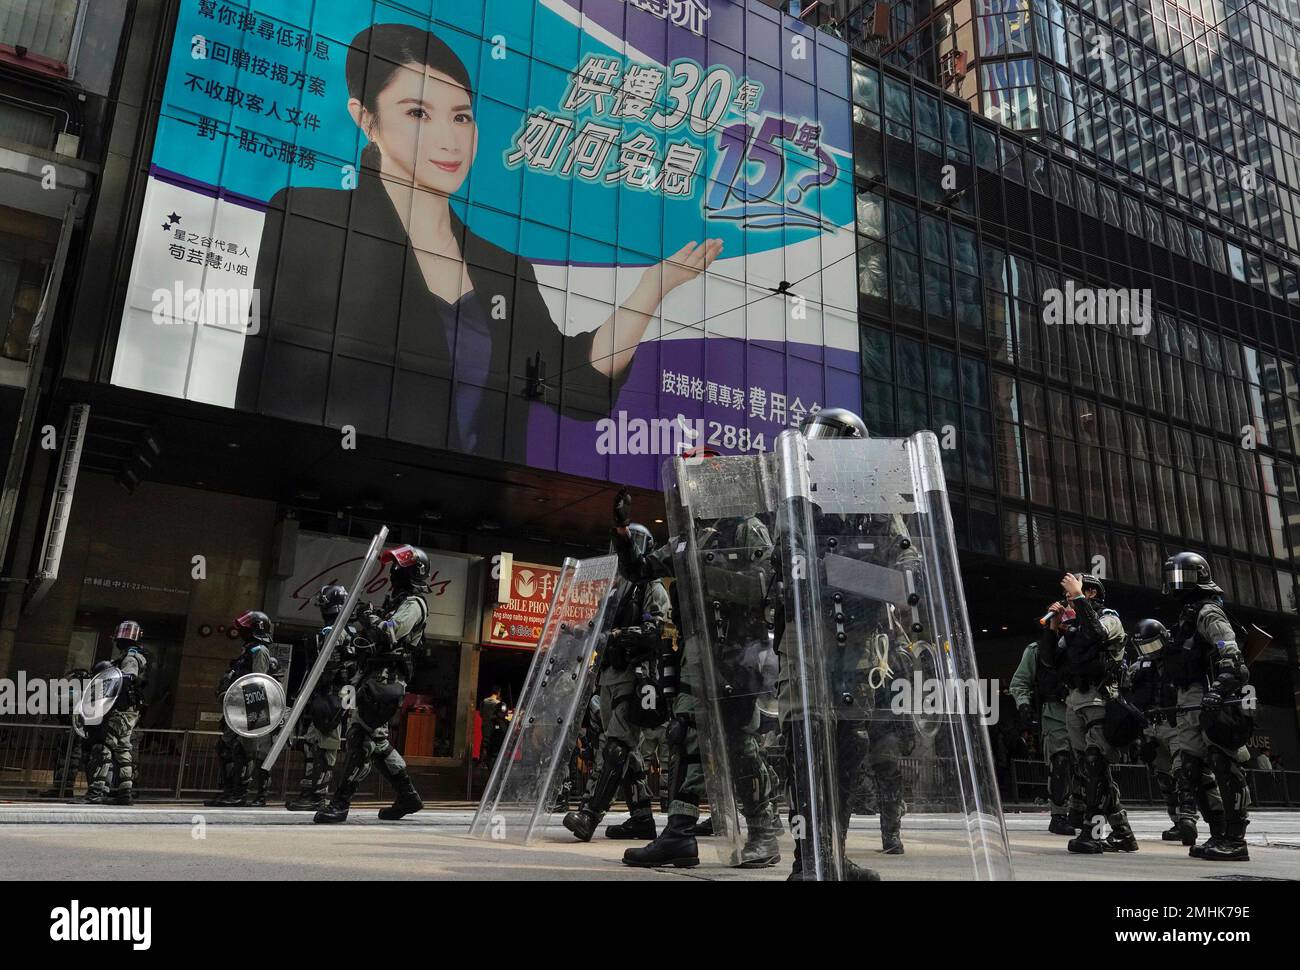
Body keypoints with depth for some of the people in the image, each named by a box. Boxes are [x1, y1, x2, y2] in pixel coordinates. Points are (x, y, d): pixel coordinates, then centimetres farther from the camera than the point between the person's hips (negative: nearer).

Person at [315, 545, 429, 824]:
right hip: (377, 676, 11)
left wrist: (371, 619, -7)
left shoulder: (413, 603, -9)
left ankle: (340, 803, -11)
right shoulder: (396, 601, 23)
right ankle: (408, 796, 19)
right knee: (376, 738, 13)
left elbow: (387, 634, -24)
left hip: (385, 679, -10)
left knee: (361, 736, -12)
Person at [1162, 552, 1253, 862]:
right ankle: (1219, 835, 17)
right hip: (1190, 705, 10)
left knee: (1226, 768, -6)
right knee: (1194, 772, 10)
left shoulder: (1208, 613, -6)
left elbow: (1230, 653, -20)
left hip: (1212, 702, -10)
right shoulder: (1186, 616, 22)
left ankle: (1235, 841, -3)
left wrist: (1220, 687, -33)